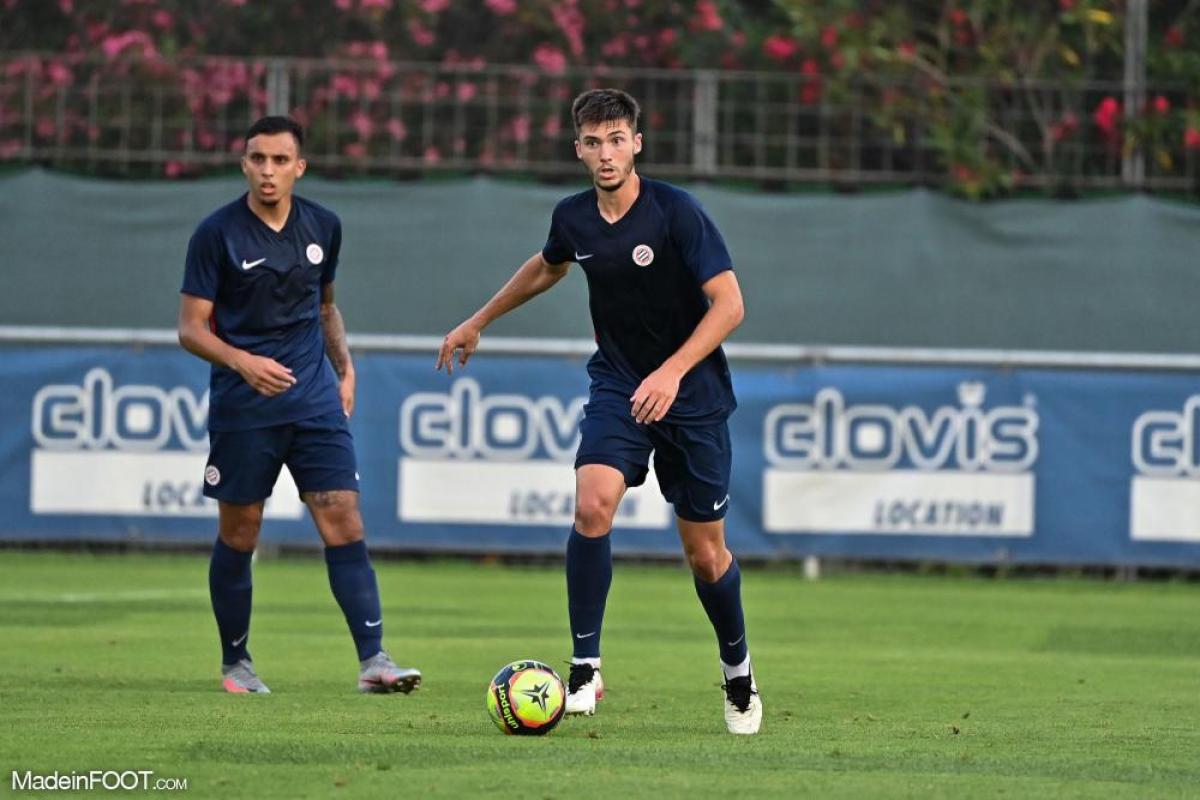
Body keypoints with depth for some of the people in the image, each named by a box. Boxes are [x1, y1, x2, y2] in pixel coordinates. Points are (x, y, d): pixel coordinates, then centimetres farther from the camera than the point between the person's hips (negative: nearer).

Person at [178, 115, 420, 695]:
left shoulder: (323, 227, 6)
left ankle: (373, 661, -13)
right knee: (238, 536, 5)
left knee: (344, 523, -9)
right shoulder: (217, 234, -7)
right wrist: (242, 362, -23)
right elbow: (192, 328, -7)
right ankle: (235, 664, 22)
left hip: (314, 401, 3)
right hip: (242, 407, -3)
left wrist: (344, 367, 10)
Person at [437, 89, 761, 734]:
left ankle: (738, 670, 31)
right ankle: (585, 669, -17)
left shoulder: (675, 211, -18)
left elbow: (728, 303, -20)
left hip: (692, 397, -3)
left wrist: (673, 372, -31)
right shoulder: (573, 219, -1)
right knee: (592, 506, -23)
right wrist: (479, 322, 31)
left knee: (705, 554, 4)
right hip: (617, 389, 3)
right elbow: (546, 268, 23)